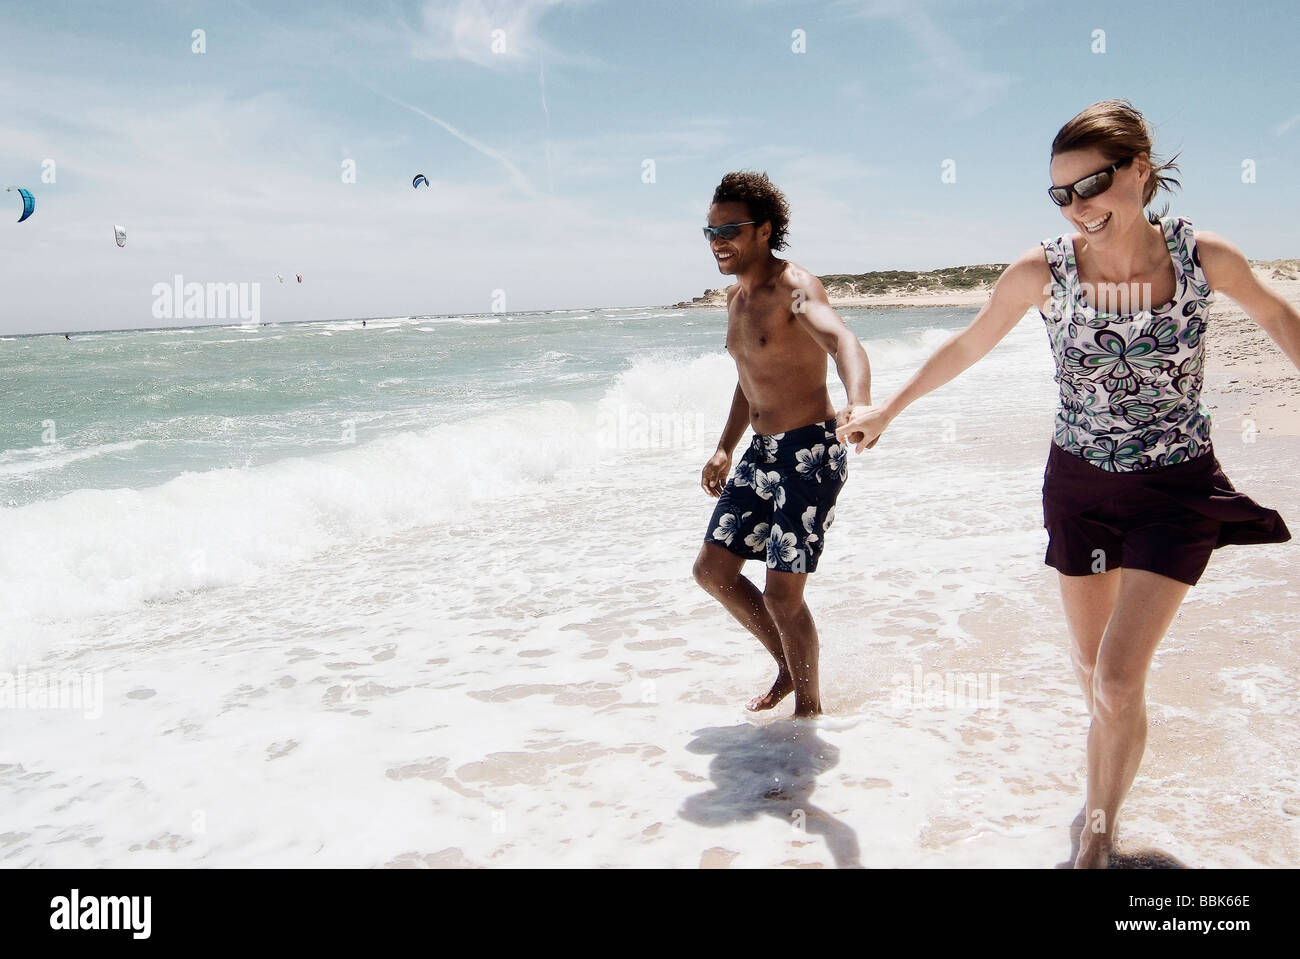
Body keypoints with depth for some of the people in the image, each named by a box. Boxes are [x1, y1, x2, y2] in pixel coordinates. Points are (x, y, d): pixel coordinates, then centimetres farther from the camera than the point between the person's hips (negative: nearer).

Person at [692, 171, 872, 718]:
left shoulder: (793, 287, -17)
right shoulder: (737, 297, 11)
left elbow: (841, 340, -38)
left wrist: (858, 405, -58)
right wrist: (725, 449, 22)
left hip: (811, 453, -9)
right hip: (762, 454, 9)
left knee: (781, 595, -6)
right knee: (713, 571, 12)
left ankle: (808, 705, 18)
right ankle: (788, 666, 31)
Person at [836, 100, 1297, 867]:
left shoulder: (1205, 256, -14)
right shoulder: (1042, 271, -13)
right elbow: (967, 347, 3)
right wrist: (886, 411, 9)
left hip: (1175, 490, -1)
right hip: (1079, 487, 2)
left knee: (1118, 679, -9)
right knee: (1093, 669, 13)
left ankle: (1099, 837, 14)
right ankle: (1106, 794, 41)